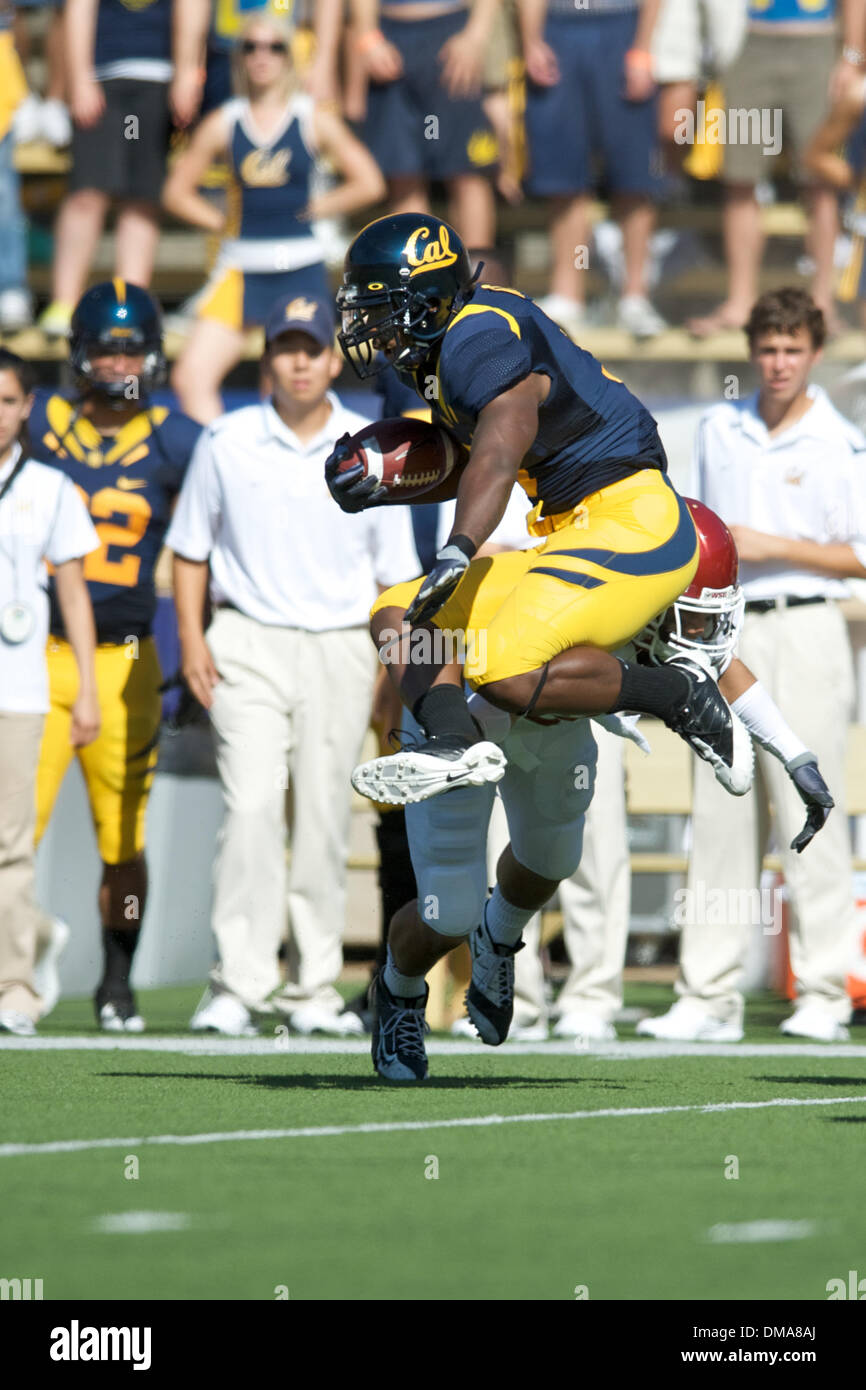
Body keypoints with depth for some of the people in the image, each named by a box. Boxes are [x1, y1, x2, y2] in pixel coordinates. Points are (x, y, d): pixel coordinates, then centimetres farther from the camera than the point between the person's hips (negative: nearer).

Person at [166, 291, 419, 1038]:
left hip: (340, 649, 1)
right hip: (249, 646, -1)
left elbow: (395, 573, 9)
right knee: (251, 807, -15)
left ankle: (312, 990, 11)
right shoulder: (227, 443, 4)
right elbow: (191, 549, 11)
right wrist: (192, 638, -2)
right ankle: (238, 987, -18)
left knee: (325, 822, 3)